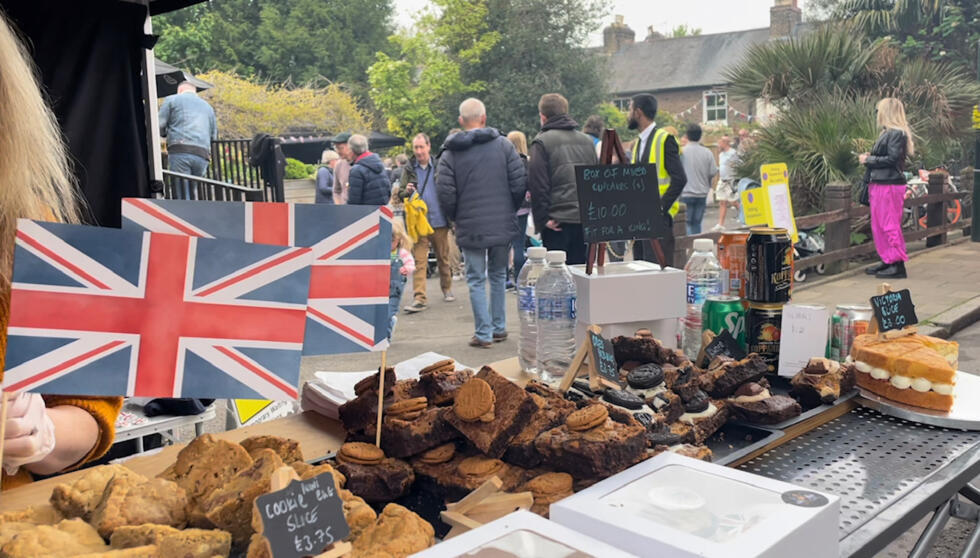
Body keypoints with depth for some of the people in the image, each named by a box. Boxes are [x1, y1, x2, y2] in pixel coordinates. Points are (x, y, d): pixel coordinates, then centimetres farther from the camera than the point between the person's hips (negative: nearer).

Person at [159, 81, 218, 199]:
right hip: (202, 155, 4)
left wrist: (167, 134, 24)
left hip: (180, 151, -4)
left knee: (182, 196, -8)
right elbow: (214, 136, 23)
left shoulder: (171, 99, 14)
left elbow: (160, 125, 5)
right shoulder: (208, 106, 27)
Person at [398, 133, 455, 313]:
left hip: (439, 221, 0)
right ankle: (419, 298, -9)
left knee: (443, 258, 13)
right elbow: (400, 193, 9)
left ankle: (447, 289, 31)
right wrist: (406, 192, -14)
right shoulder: (409, 169, 6)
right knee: (419, 260, -7)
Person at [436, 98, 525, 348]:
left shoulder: (450, 153, -4)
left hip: (470, 228, -2)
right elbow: (520, 182, -2)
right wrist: (510, 210, 13)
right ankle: (499, 327, 23)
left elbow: (445, 195, -7)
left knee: (476, 280, 6)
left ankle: (483, 333, 6)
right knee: (498, 274, 17)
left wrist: (455, 219, 11)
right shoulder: (503, 145, -1)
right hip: (503, 225, 2)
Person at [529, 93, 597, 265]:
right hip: (586, 219, 5)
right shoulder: (587, 141, 14)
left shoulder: (541, 142, -3)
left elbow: (538, 184, -9)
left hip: (557, 221, -5)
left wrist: (541, 219, -7)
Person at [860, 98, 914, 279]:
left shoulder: (897, 133, -13)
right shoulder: (887, 133, 15)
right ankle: (887, 261, 23)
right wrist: (869, 157, 6)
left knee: (889, 225, -7)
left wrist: (868, 159, -12)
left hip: (889, 185, -10)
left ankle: (898, 265, -2)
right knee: (878, 225, 14)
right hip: (879, 184, 10)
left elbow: (892, 159, -19)